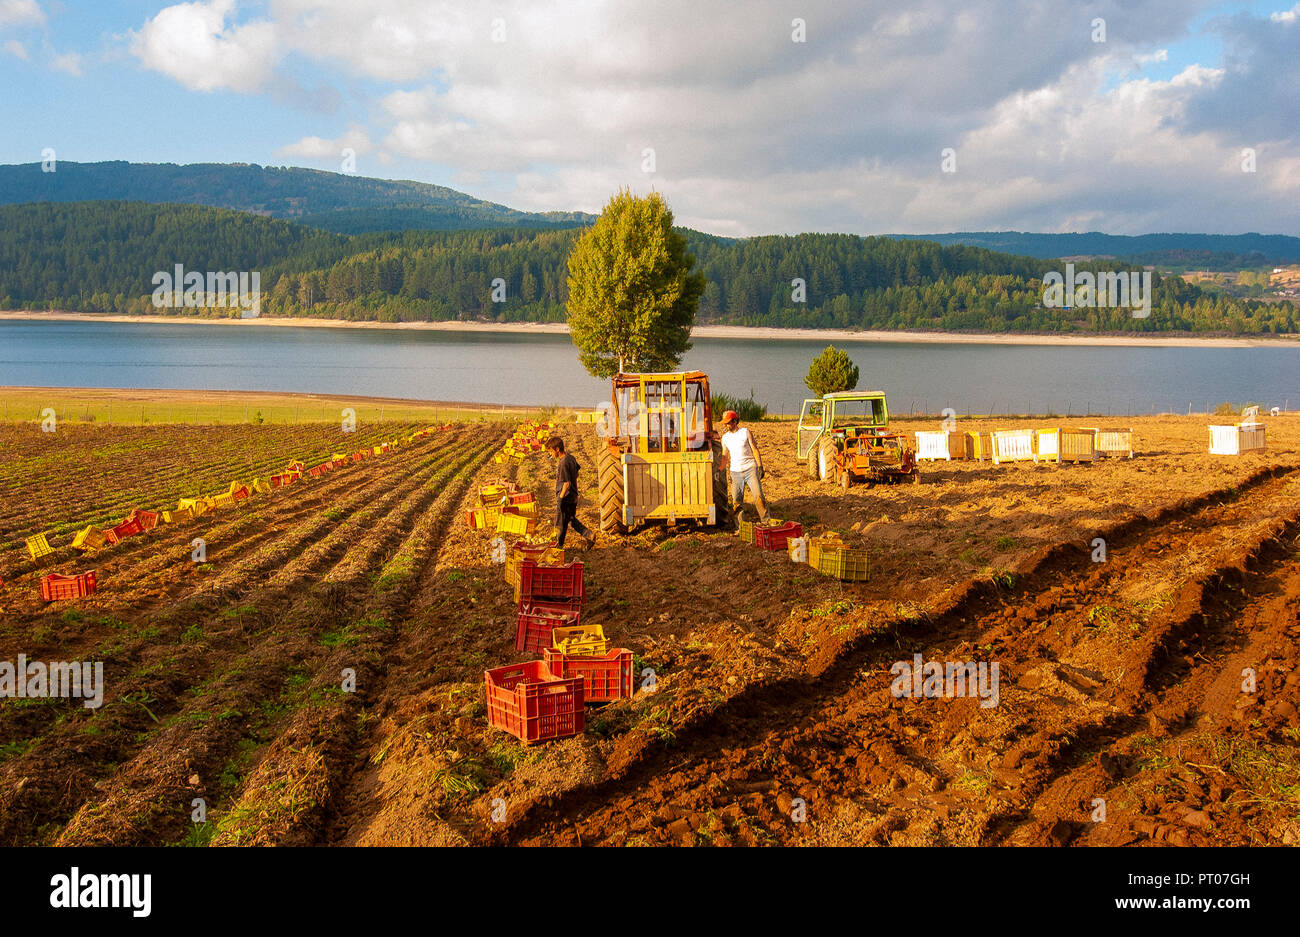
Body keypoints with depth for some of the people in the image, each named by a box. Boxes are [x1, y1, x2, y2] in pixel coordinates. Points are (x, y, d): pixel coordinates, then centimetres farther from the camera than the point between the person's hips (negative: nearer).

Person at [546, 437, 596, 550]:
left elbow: (567, 483, -26)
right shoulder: (571, 458, 4)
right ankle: (589, 535, 13)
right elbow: (576, 474, 17)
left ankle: (560, 545, 23)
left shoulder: (563, 463, -24)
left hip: (565, 498, -9)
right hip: (573, 496, 9)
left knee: (561, 523, 8)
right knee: (571, 520, 22)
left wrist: (560, 498, -19)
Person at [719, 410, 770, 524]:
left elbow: (754, 449, 1)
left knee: (758, 495, -11)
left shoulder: (745, 432, 2)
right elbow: (725, 456, 15)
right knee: (736, 500, -4)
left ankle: (767, 520, -4)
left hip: (750, 468, -3)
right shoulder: (725, 437, 12)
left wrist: (760, 466, -7)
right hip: (735, 471, 3)